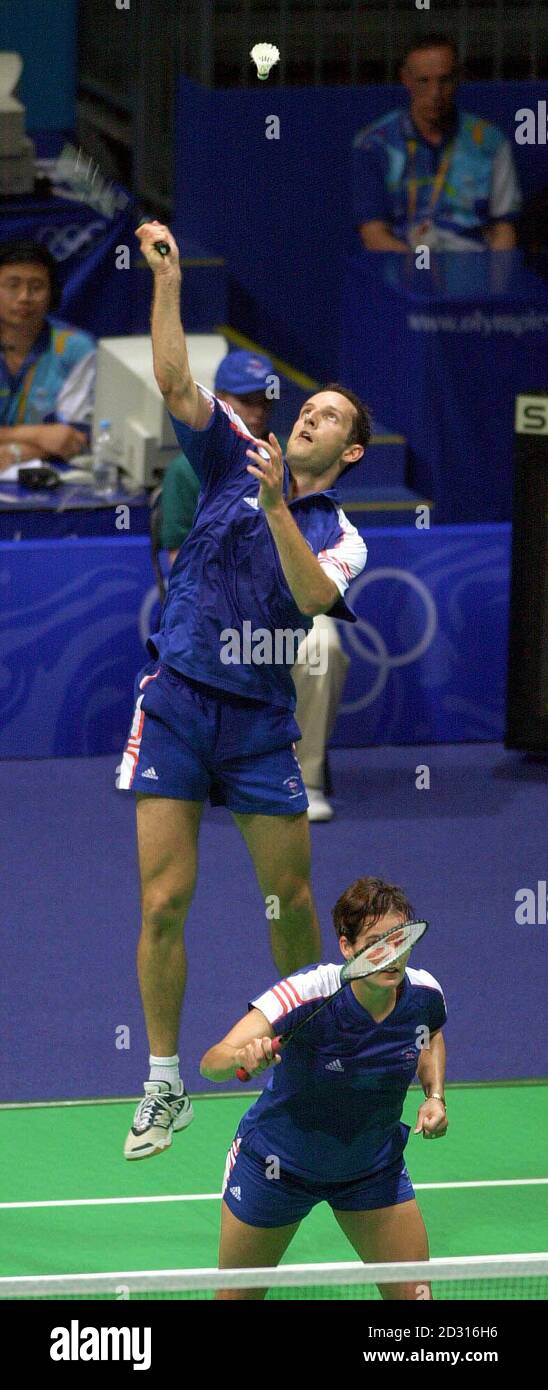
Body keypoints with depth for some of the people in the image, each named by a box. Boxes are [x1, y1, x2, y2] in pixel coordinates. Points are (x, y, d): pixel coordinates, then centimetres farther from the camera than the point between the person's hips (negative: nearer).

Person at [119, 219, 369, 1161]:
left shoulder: (340, 535, 5)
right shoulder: (237, 460, 7)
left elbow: (313, 597, -16)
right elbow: (175, 383, -4)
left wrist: (276, 508, -25)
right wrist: (166, 283, -14)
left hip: (261, 720, 1)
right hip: (177, 701, -1)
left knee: (291, 898, 6)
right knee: (165, 899, -6)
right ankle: (165, 1088, 1)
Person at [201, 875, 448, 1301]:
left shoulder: (423, 993, -17)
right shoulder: (308, 994, -33)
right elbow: (211, 1062, -40)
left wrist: (435, 1095, -7)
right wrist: (242, 1056, -63)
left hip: (374, 1168, 4)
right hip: (277, 1165, -4)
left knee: (415, 1296, -1)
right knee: (237, 1300, 10)